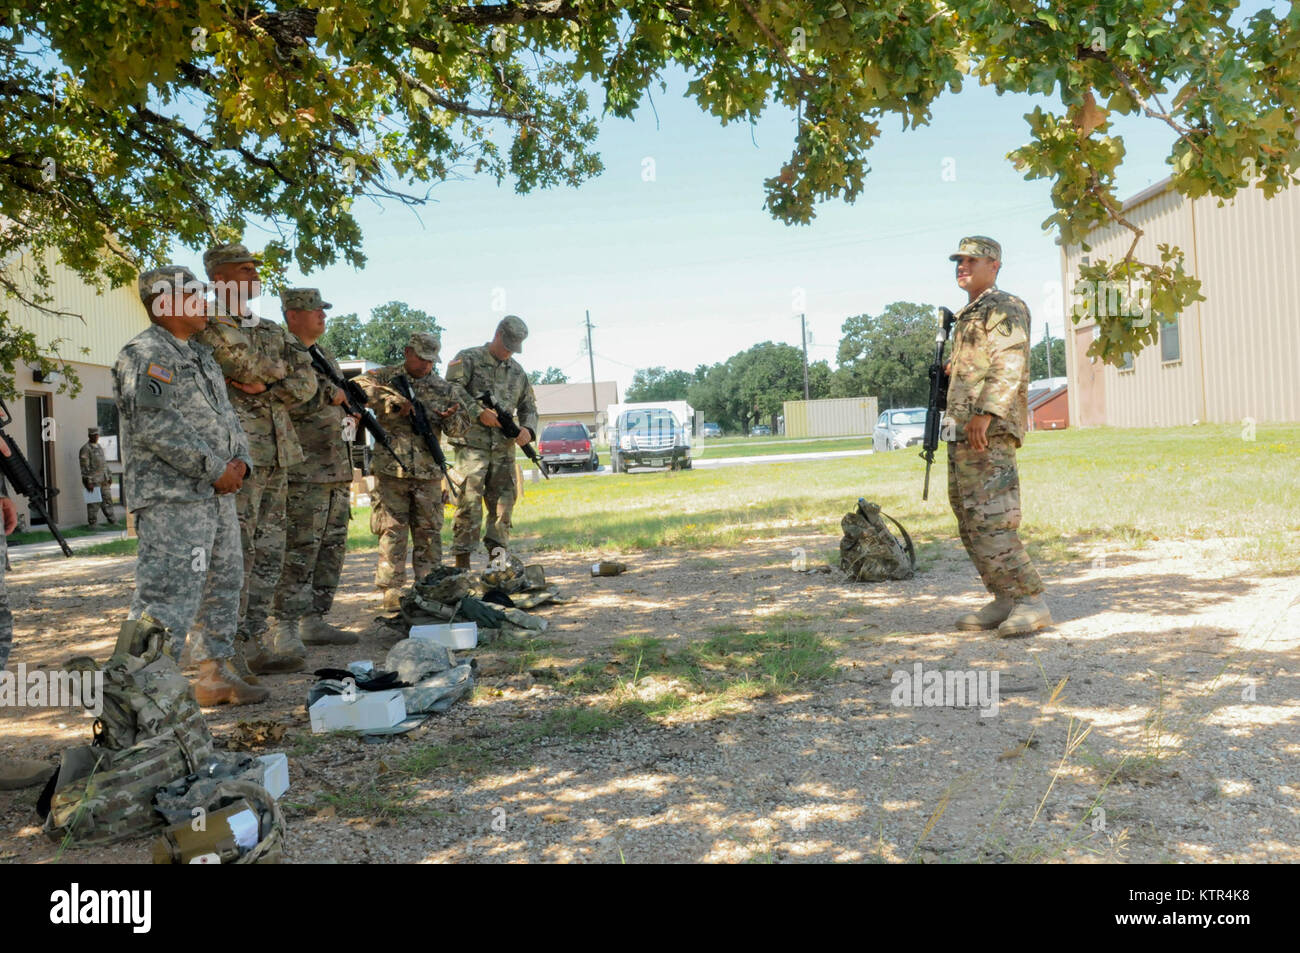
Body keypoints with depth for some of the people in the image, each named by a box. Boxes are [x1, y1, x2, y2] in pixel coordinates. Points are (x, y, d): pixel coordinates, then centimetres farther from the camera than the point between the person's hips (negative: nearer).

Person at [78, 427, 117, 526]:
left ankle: (112, 521, 16)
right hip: (93, 481, -8)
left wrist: (109, 477, 18)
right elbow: (84, 467, -15)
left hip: (103, 480, 8)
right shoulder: (85, 449, -10)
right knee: (94, 503, -4)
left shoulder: (99, 447, 16)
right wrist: (88, 482, -19)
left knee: (107, 500, 10)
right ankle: (92, 523, 3)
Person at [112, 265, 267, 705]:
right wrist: (215, 469, -17)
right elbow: (154, 424, -21)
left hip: (217, 496, 10)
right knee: (169, 596, -14)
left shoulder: (200, 355, 20)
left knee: (223, 588, 17)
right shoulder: (144, 354, -9)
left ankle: (215, 676, 29)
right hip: (173, 499, -10)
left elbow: (226, 416, 20)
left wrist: (240, 460, 1)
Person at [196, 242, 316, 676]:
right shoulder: (210, 326, -4)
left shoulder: (273, 330, 19)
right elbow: (247, 365, -21)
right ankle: (228, 652, 0)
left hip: (276, 455, 8)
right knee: (235, 554, -7)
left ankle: (256, 642, 19)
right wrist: (278, 369, -2)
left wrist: (264, 385, -5)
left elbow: (306, 379, 9)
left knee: (268, 552, 11)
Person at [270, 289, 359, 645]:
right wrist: (330, 396, -13)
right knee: (299, 549, -8)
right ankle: (287, 628, -2)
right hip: (303, 471, -9)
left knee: (332, 547, 11)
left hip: (337, 469, 9)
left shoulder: (326, 357, 21)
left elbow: (342, 400, 30)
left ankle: (314, 620, 18)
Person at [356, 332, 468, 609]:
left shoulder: (443, 388, 13)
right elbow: (359, 386, -16)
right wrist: (396, 400, -22)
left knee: (429, 531, 6)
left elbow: (461, 428, 13)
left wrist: (451, 417, -10)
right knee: (392, 530, -1)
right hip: (391, 469, -3)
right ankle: (391, 589, 5)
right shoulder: (385, 377, 4)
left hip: (429, 472, 3)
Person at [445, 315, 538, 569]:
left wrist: (527, 428, 1)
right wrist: (479, 413, -19)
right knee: (469, 501, -11)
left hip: (504, 448, 6)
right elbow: (453, 388, -11)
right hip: (472, 443, -5)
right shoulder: (469, 358, 3)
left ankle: (497, 560, 12)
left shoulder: (517, 371, 19)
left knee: (503, 503, 5)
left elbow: (529, 407, 22)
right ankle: (462, 562, -8)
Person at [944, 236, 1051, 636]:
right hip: (961, 433, 10)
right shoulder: (966, 316, 25)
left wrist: (985, 413, -26)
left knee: (989, 521, -15)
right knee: (969, 522, 8)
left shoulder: (1004, 307, -4)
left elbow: (1009, 365, -17)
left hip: (989, 431, -10)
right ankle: (1004, 600, 14)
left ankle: (1031, 601, -10)